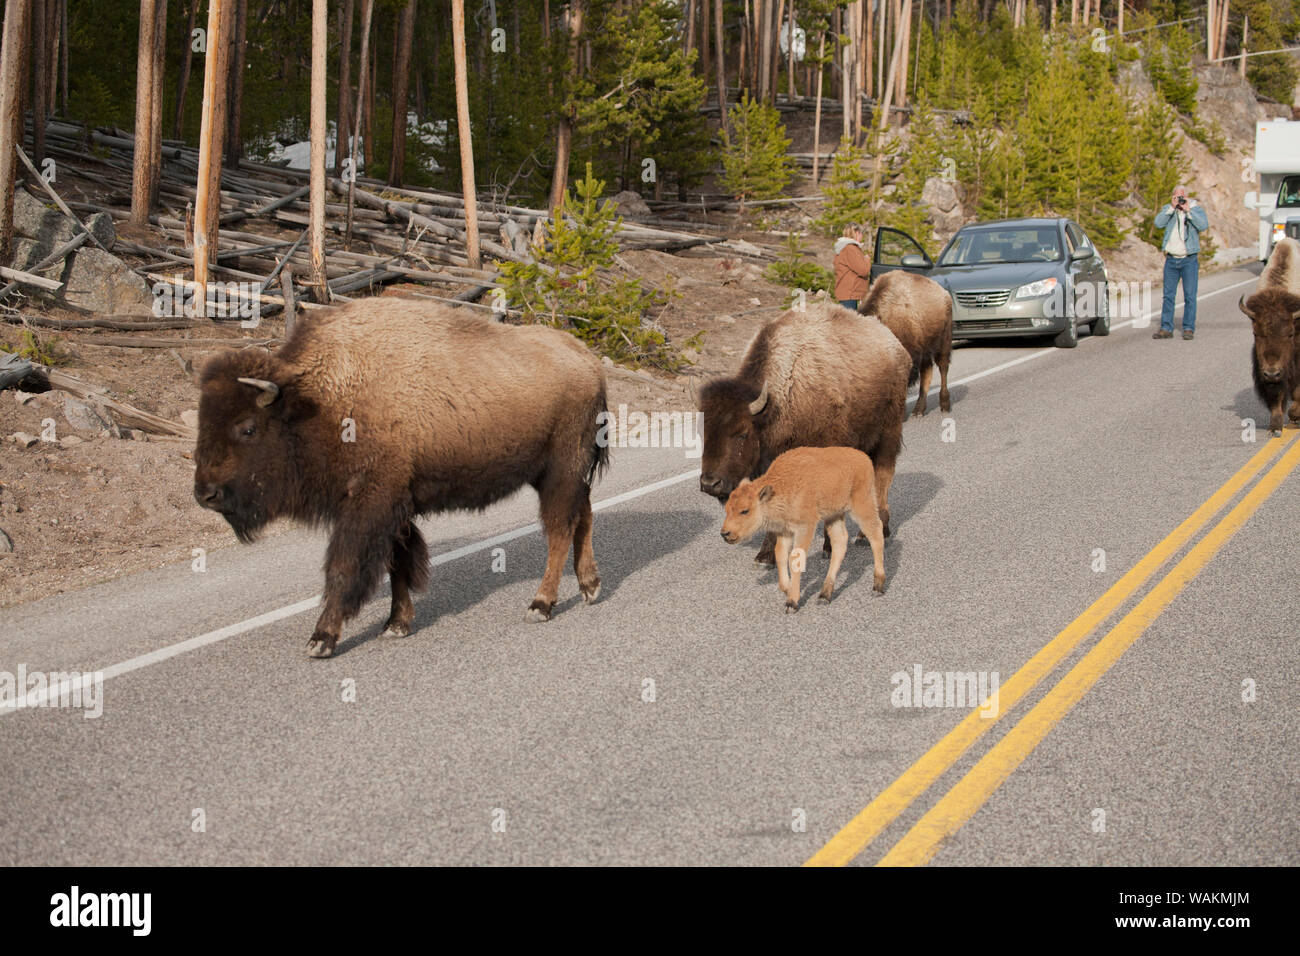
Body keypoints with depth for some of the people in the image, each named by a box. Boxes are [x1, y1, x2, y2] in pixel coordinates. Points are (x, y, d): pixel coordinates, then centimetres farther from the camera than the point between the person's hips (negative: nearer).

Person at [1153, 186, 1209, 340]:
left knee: (1189, 296, -3)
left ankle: (1189, 328, 2)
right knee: (1168, 294, 3)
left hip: (1189, 259, -3)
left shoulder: (1196, 209, 2)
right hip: (1171, 259, 3)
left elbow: (1204, 225, -15)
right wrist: (1172, 208, -14)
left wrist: (1188, 210, -17)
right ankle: (1166, 328, 7)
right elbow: (1158, 223, -8)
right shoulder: (1168, 209, 8)